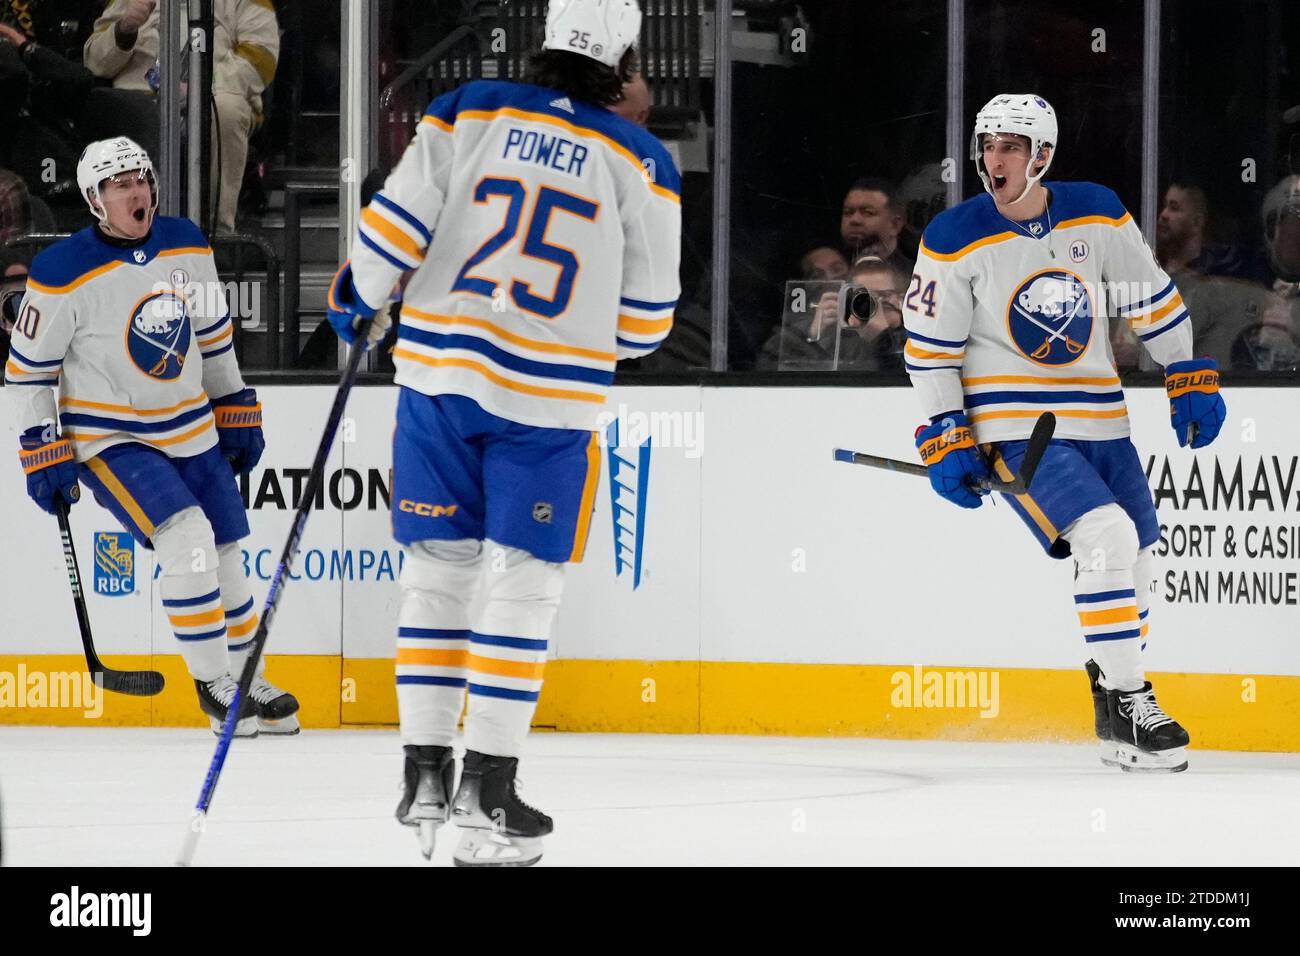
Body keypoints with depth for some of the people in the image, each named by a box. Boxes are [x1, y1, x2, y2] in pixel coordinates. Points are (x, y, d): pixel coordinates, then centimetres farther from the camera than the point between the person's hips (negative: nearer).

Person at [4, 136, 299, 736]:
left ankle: (248, 681, 29)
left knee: (224, 554, 10)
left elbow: (214, 333, 14)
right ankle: (213, 684, -9)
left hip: (191, 431, 6)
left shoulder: (186, 246, 0)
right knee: (186, 537, -22)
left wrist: (237, 414, 16)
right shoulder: (64, 274, -17)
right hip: (109, 439, -6)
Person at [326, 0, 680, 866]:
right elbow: (645, 314, 3)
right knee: (522, 587, 3)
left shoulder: (467, 112, 0)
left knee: (437, 572, 13)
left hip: (439, 372, 2)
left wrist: (358, 300, 16)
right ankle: (487, 795, -1)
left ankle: (425, 774, 14)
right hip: (548, 399, -2)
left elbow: (395, 222, -2)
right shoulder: (640, 161, -1)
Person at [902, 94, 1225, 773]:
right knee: (1107, 537, -23)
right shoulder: (955, 242, -10)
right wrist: (945, 442, -9)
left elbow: (1153, 298, 10)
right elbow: (928, 349, -4)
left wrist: (1190, 382, 9)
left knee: (1135, 560, 12)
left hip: (1100, 423, 5)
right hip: (1014, 428, -5)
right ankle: (1126, 708, -15)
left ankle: (1114, 696, 35)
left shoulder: (1098, 215, -1)